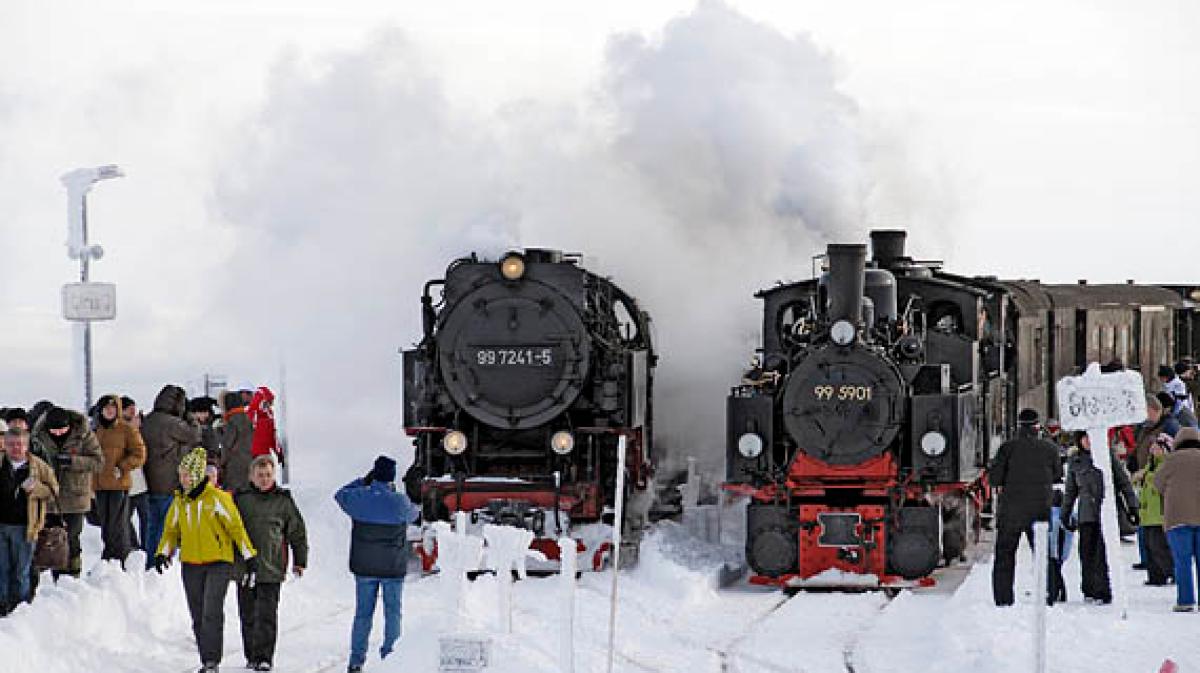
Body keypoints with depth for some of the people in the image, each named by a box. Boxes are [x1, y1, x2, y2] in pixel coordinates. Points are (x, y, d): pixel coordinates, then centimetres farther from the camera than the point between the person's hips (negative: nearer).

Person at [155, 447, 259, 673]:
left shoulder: (217, 498, -9)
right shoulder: (179, 501, 8)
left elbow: (236, 526, -6)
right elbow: (171, 530, 16)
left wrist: (250, 556, -6)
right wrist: (163, 552, -2)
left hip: (218, 563, -5)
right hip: (191, 564, 5)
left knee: (212, 613, -15)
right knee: (198, 616, 7)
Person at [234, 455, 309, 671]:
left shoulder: (283, 500, 4)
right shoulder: (240, 498, 5)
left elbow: (297, 531, 12)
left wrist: (300, 561, 11)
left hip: (272, 568, -2)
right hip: (243, 567, 2)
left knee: (267, 615, -8)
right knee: (248, 615, 7)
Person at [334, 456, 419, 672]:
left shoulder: (360, 497, -8)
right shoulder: (400, 502, -13)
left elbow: (340, 495, 13)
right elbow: (412, 515, 9)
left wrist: (364, 481, 15)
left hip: (364, 567, 2)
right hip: (393, 567, -2)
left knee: (363, 613, 9)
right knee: (392, 613, 8)